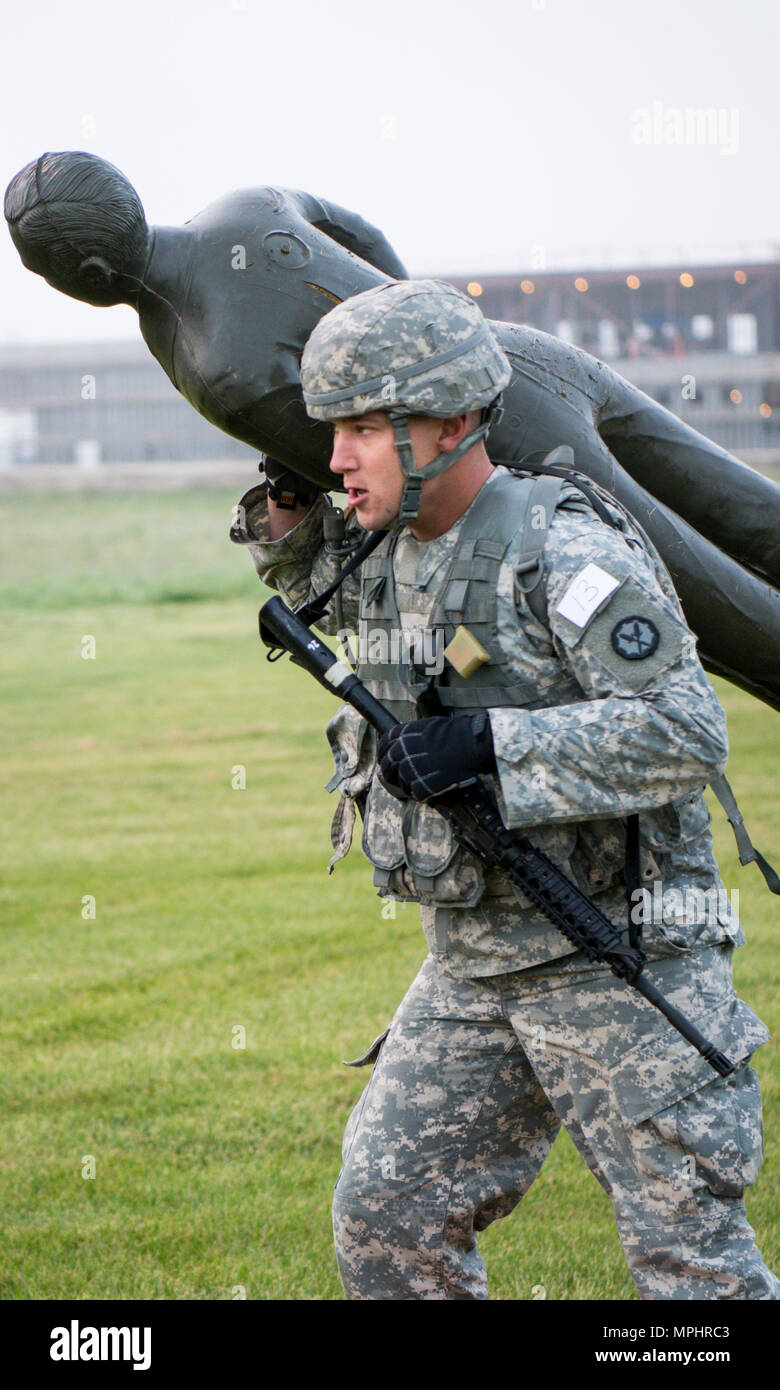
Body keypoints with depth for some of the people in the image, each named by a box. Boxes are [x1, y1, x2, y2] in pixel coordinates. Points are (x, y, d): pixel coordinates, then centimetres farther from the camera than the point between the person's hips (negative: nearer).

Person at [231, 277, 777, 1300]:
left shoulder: (566, 548, -17)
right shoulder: (394, 560, 8)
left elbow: (685, 733, -23)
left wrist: (489, 747, -27)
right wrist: (297, 552, 16)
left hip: (617, 956, -8)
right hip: (470, 964, 8)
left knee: (689, 1251, -3)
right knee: (387, 1219, 5)